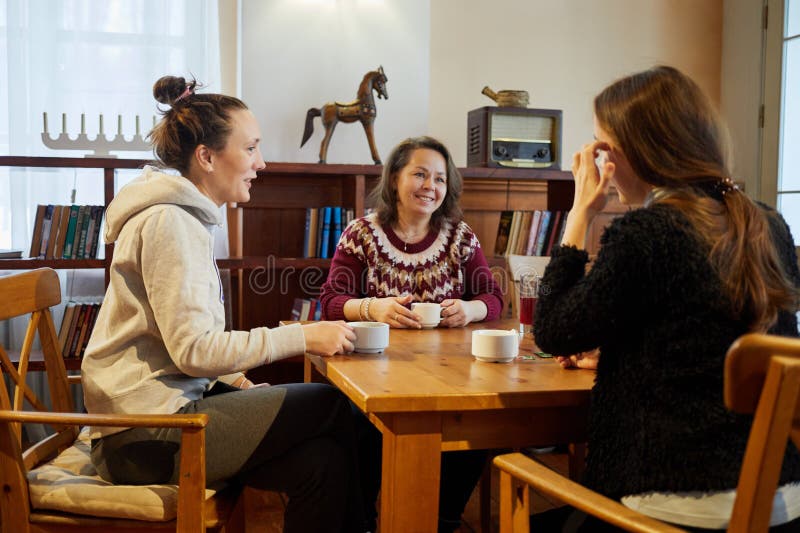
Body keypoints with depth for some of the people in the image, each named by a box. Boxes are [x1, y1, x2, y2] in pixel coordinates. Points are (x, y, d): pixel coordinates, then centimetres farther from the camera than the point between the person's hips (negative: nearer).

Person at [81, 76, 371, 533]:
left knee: (322, 459, -7)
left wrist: (234, 381, 4)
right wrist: (302, 336, -21)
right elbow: (193, 349, -22)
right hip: (147, 437, -9)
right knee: (335, 406, -9)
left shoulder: (187, 217, 16)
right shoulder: (169, 222, -16)